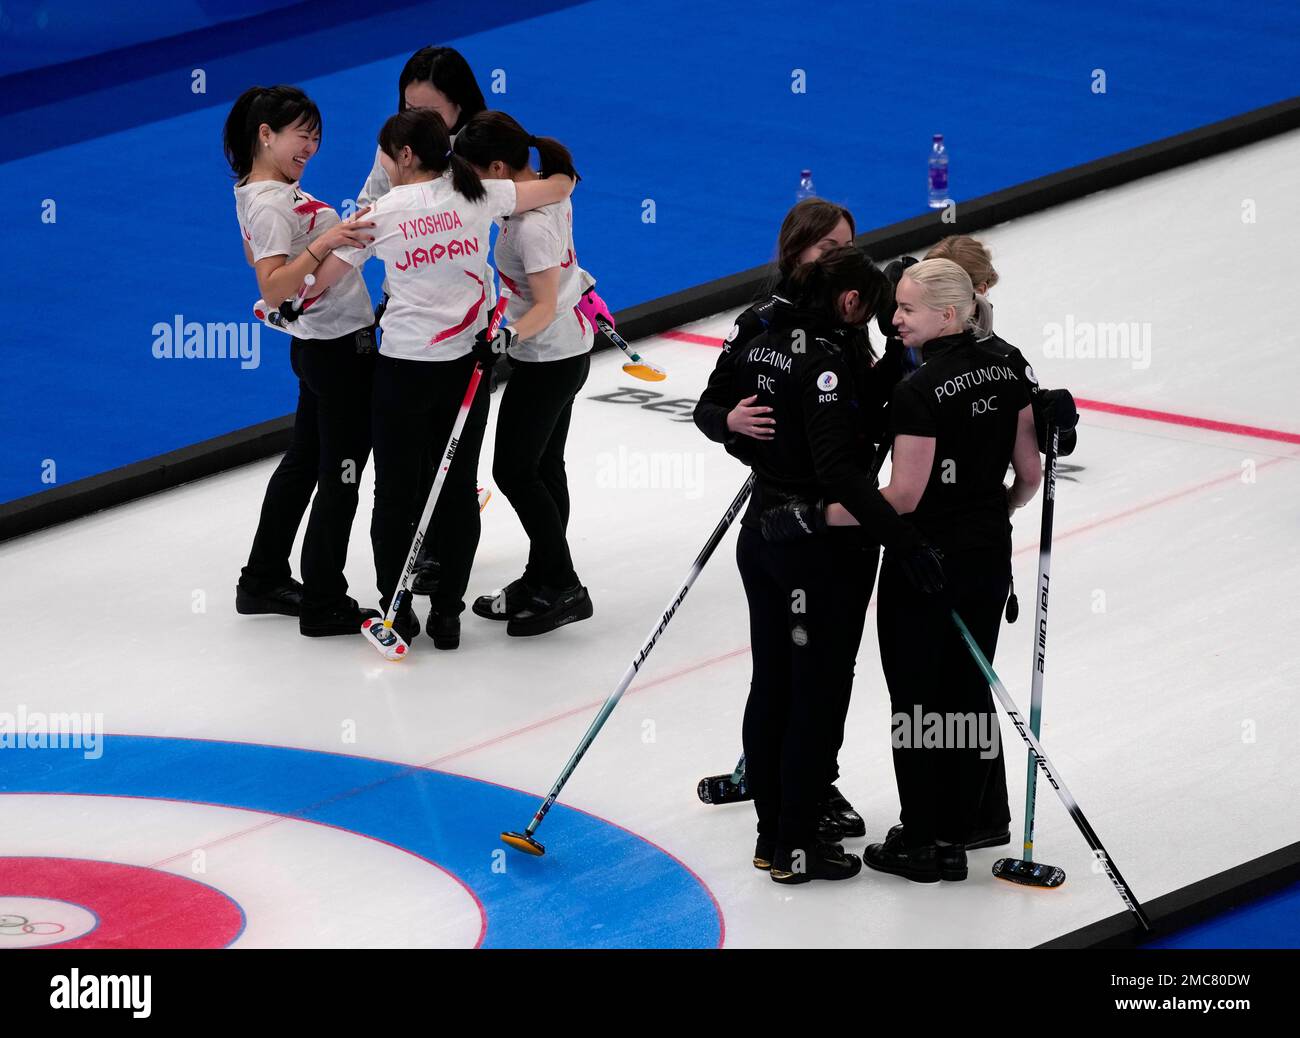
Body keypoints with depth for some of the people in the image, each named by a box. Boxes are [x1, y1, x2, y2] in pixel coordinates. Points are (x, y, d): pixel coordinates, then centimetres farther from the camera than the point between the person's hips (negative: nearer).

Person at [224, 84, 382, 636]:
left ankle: (264, 581, 29)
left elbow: (257, 254, 23)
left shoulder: (256, 192, 6)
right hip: (341, 348, -10)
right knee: (341, 473, -2)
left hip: (316, 345, 10)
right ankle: (324, 605, 4)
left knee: (304, 461, 19)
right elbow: (271, 288, -33)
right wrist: (322, 244, -41)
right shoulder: (271, 204, -23)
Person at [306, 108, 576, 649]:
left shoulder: (380, 213, -9)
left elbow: (321, 279, -5)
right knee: (459, 488, 10)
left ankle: (396, 609, 16)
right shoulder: (477, 195, -3)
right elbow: (560, 185, 2)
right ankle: (447, 613, 12)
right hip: (467, 362, 3)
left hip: (403, 368, -3)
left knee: (396, 492, 9)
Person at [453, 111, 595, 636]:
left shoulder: (531, 226, -29)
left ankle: (562, 589, 4)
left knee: (514, 471, -1)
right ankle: (543, 582, 26)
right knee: (543, 467, 17)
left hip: (547, 360, -10)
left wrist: (510, 336, -40)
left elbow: (546, 306, -27)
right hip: (569, 348, 10)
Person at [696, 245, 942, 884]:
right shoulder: (826, 358, -22)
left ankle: (772, 833, 25)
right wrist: (905, 542, -29)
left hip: (762, 534, 9)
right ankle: (794, 848, 8)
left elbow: (715, 410, 16)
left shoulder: (763, 341, 3)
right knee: (817, 694, 2)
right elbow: (839, 470, -29)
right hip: (822, 548, -9)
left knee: (772, 685, 16)